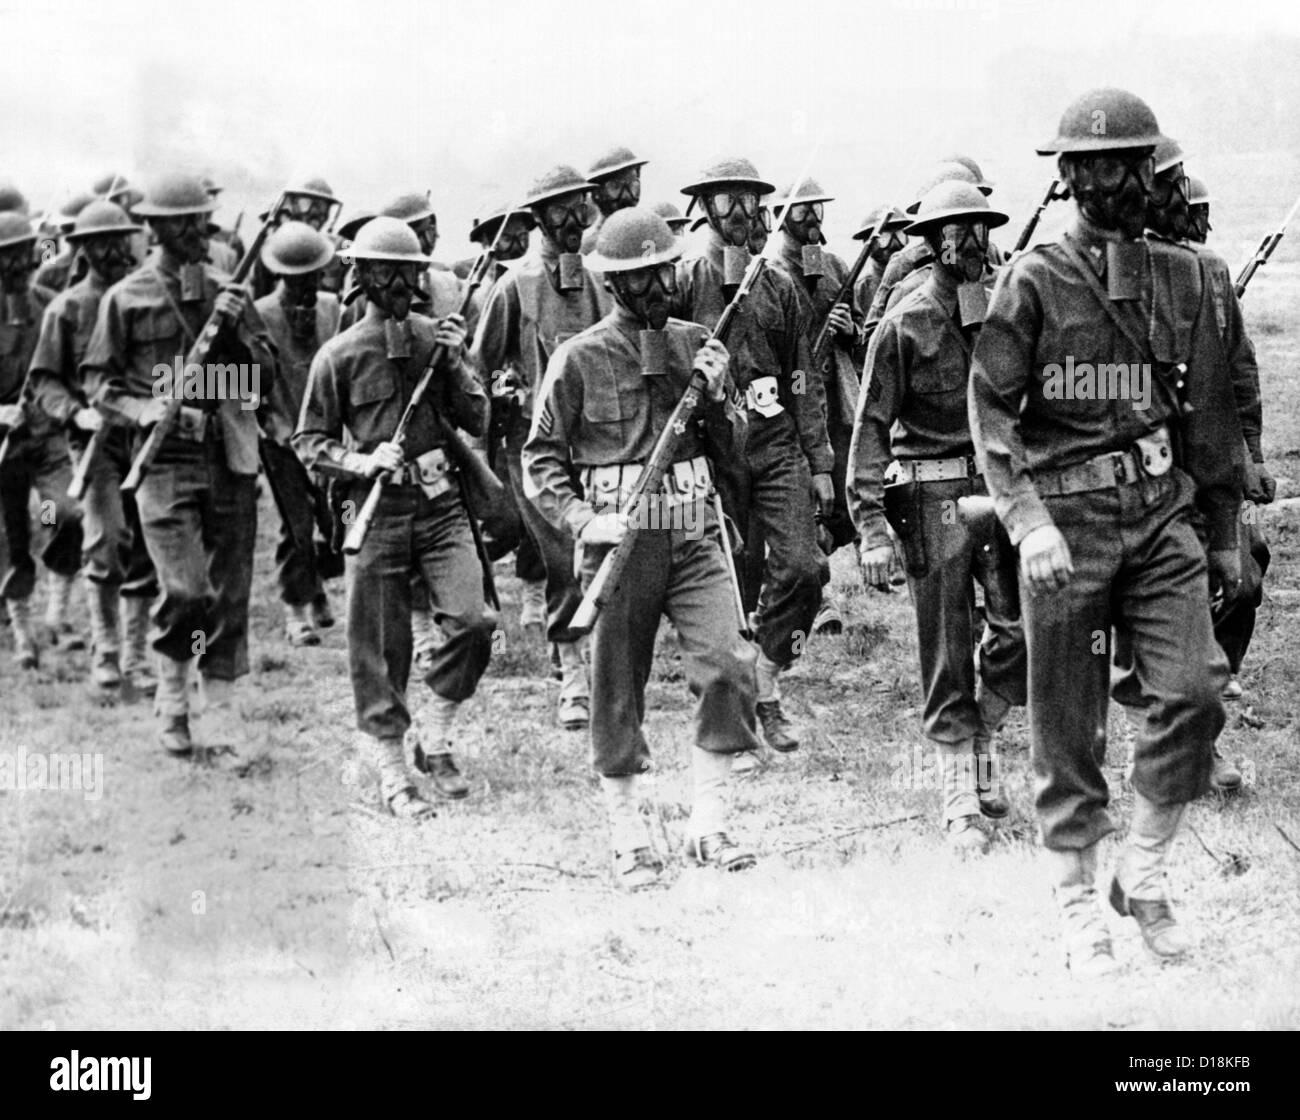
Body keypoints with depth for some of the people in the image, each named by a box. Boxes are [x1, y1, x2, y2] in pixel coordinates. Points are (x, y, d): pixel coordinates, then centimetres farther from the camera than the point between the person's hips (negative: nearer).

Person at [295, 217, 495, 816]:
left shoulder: (436, 337, 7)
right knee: (381, 649, 1)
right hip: (376, 508, -2)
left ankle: (435, 734, 8)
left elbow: (476, 422, 8)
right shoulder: (339, 355, 0)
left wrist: (456, 362, -5)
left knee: (473, 621, -14)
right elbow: (309, 443, 4)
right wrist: (363, 462, -13)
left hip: (441, 502, 2)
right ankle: (392, 772, 13)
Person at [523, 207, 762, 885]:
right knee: (618, 690, 4)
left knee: (728, 666, -11)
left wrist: (715, 396, -5)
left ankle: (708, 822, -1)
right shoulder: (580, 359, -2)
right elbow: (541, 457, 1)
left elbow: (732, 446, 15)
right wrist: (583, 521, -14)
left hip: (695, 536, 3)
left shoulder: (695, 345, 9)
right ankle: (626, 835, 16)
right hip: (620, 541, -3)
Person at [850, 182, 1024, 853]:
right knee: (947, 653, 0)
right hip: (933, 493, -4)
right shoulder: (905, 325, -5)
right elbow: (871, 427, -5)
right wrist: (871, 528, -11)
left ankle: (982, 736, 20)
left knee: (1023, 623, -7)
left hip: (1005, 486, 4)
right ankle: (960, 801, 7)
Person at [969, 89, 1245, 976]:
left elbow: (1211, 411, 16)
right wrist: (1028, 519, -19)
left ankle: (1145, 869, 7)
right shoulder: (1035, 281, -4)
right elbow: (990, 405, -7)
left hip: (1161, 512, 3)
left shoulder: (1185, 279, 9)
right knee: (1069, 726, 3)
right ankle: (1078, 902, 17)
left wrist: (1225, 533, 18)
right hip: (1067, 517, -3)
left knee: (1195, 690, -12)